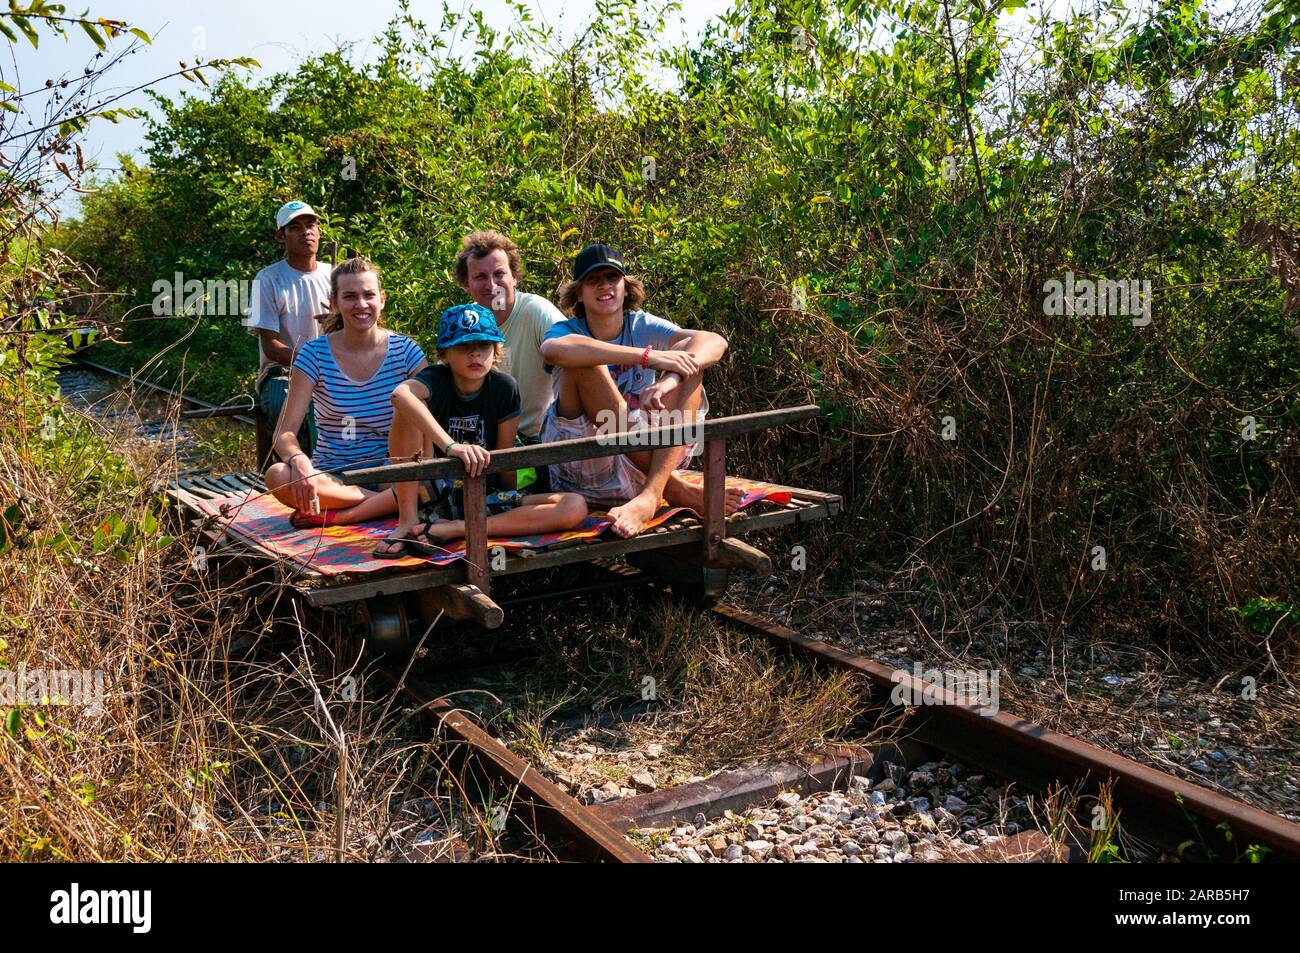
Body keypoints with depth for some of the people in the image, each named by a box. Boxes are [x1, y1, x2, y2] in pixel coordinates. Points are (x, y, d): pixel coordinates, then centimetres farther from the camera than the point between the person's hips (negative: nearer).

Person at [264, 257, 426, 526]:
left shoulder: (405, 351, -1)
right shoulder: (314, 354, -4)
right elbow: (284, 433, -9)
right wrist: (298, 460, -33)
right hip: (331, 477, 0)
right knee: (277, 476, -31)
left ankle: (335, 515, -23)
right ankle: (385, 502, -22)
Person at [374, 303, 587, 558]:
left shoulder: (505, 388, -3)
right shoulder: (436, 380, -11)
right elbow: (400, 394, -37)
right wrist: (451, 446, -47)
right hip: (430, 495, -3)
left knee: (575, 507, -21)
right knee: (411, 408, -22)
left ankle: (451, 530, -22)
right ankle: (408, 521, -20)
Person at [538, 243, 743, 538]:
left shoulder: (641, 326, 7)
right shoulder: (569, 330, 0)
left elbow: (715, 342, -11)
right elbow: (553, 349, -30)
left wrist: (671, 380, -32)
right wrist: (649, 357, -35)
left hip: (645, 457, 3)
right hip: (584, 466, -2)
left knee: (689, 361, -12)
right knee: (582, 361, -22)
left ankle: (650, 495, -33)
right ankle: (672, 487, -23)